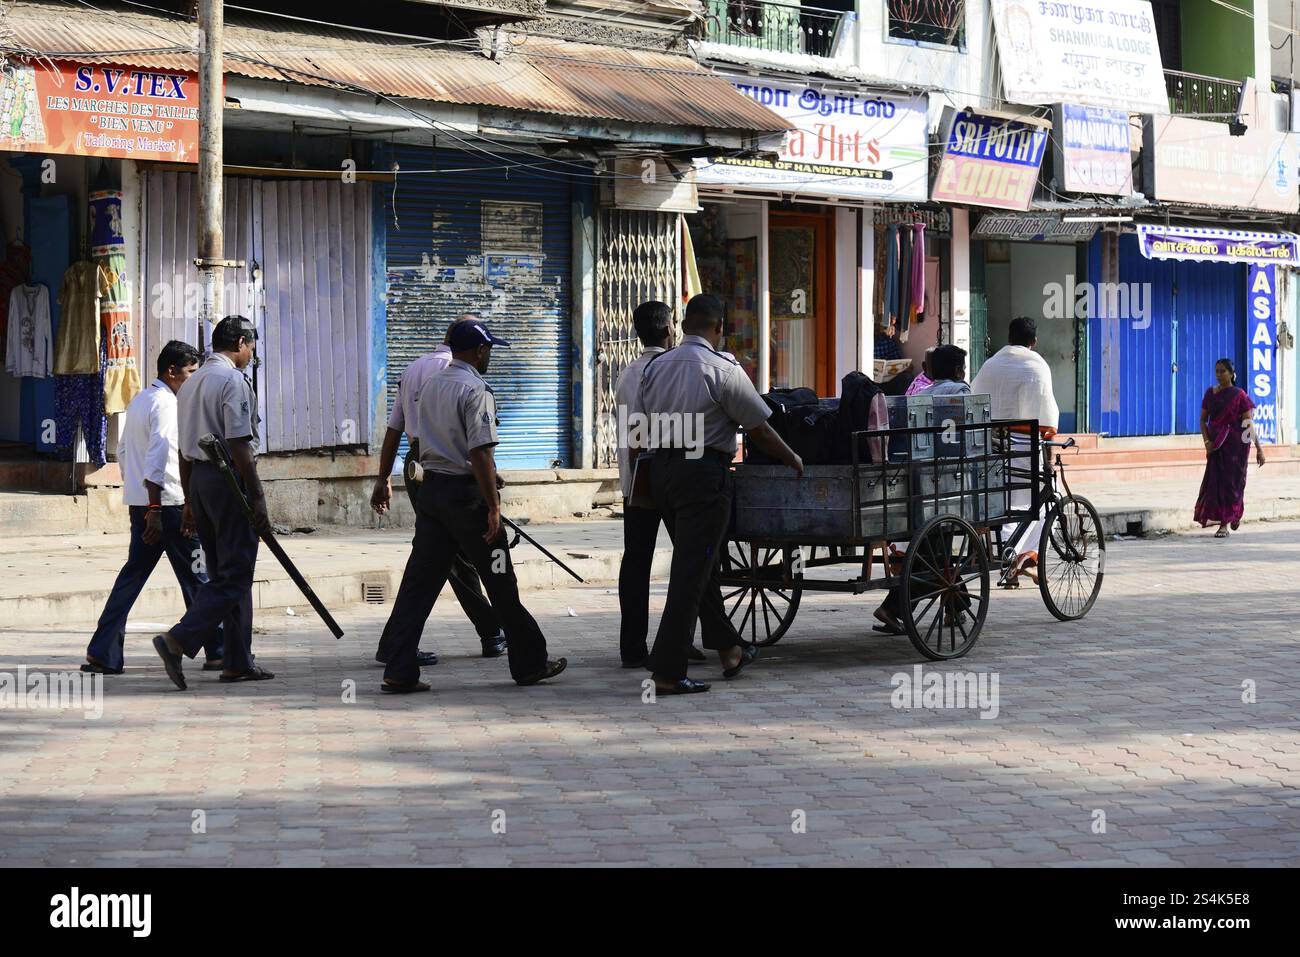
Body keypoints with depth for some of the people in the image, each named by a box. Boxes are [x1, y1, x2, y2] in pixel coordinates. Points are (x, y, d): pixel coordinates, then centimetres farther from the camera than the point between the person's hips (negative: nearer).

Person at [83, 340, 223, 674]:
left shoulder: (139, 401, 17)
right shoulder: (165, 403, -13)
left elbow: (122, 451, 23)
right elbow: (157, 457, -21)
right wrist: (154, 511, -23)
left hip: (141, 504, 9)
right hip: (168, 504, -9)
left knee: (133, 574, 8)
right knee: (197, 577, 0)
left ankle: (102, 654, 2)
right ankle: (216, 652, 7)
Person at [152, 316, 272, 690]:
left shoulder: (191, 383, 17)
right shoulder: (233, 381, -11)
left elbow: (184, 450, 19)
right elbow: (239, 445, -17)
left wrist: (189, 499, 23)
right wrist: (257, 498, -15)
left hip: (199, 477, 9)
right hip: (229, 478, -9)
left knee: (223, 572, 13)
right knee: (235, 575, -7)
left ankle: (238, 661, 15)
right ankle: (179, 640, -19)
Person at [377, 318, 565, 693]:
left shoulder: (430, 387, 13)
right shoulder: (475, 390, -13)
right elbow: (480, 452, -19)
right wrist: (493, 505, -18)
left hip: (431, 489, 7)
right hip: (466, 493, -7)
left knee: (419, 582, 4)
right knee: (501, 583, 4)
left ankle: (399, 672, -1)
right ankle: (529, 663, 14)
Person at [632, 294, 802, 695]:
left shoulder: (655, 367, 8)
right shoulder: (723, 369, -10)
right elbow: (759, 430, -4)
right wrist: (793, 460, 11)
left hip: (661, 469, 7)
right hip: (704, 473, -7)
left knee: (698, 564, 20)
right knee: (692, 571, -4)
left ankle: (728, 649, 31)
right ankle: (667, 672, -6)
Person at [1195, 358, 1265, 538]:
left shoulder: (1239, 395, -6)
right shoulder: (1210, 393, 6)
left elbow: (1249, 423, -8)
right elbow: (1203, 420, 9)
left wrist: (1258, 448, -12)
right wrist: (1207, 441, -6)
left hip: (1236, 444, -4)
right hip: (1216, 446, 4)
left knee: (1231, 481, -1)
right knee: (1216, 481, 2)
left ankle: (1224, 525, 7)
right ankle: (1233, 514, 25)